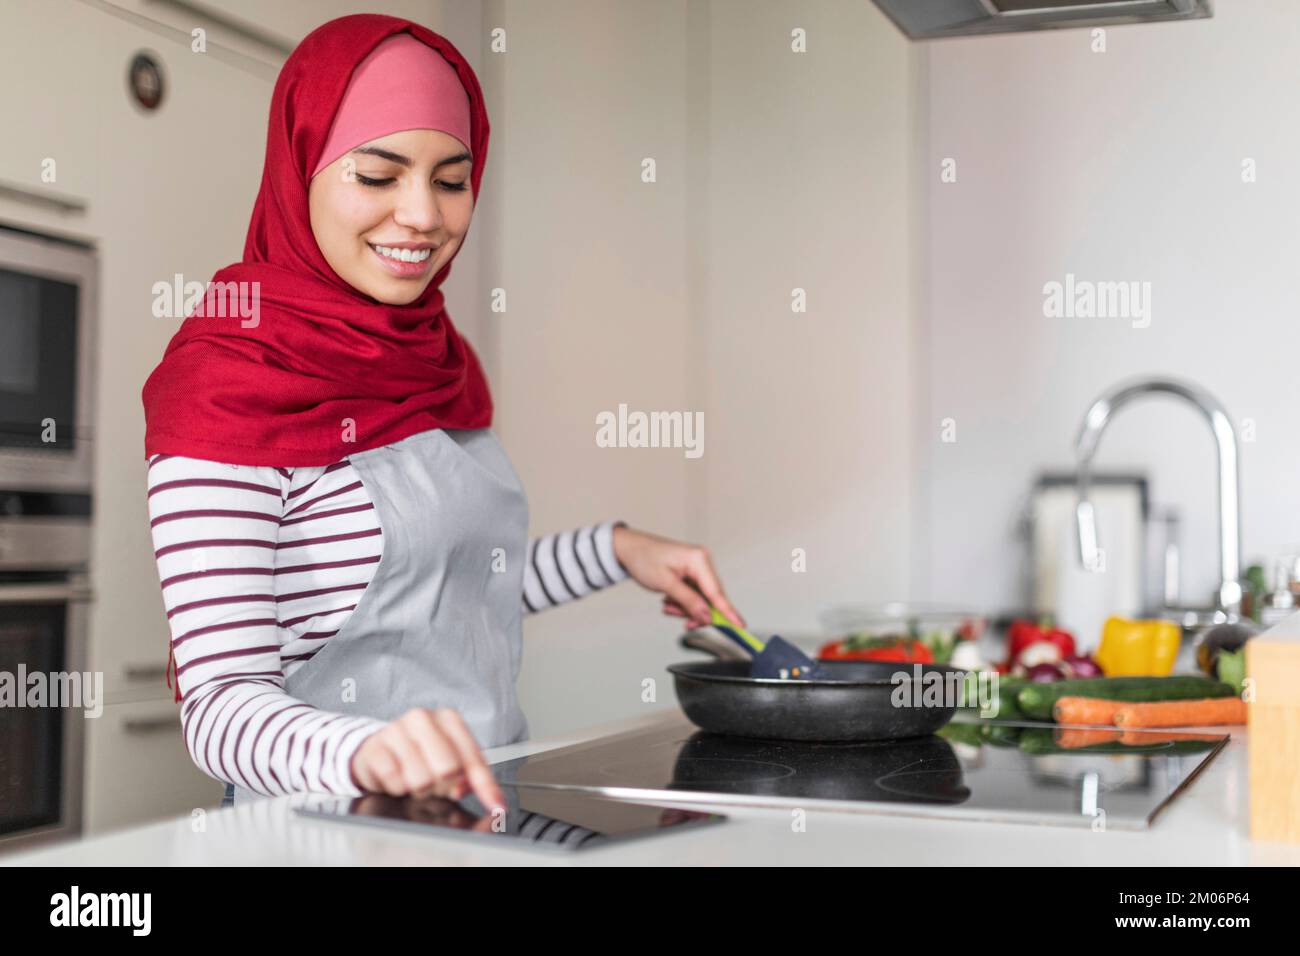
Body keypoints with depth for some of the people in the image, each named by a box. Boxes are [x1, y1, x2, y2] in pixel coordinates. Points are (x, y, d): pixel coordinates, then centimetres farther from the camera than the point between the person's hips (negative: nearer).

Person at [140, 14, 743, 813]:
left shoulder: (435, 357, 10)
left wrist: (615, 550, 14)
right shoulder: (229, 386, -12)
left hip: (486, 807, 6)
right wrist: (365, 752, -35)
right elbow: (221, 701, -18)